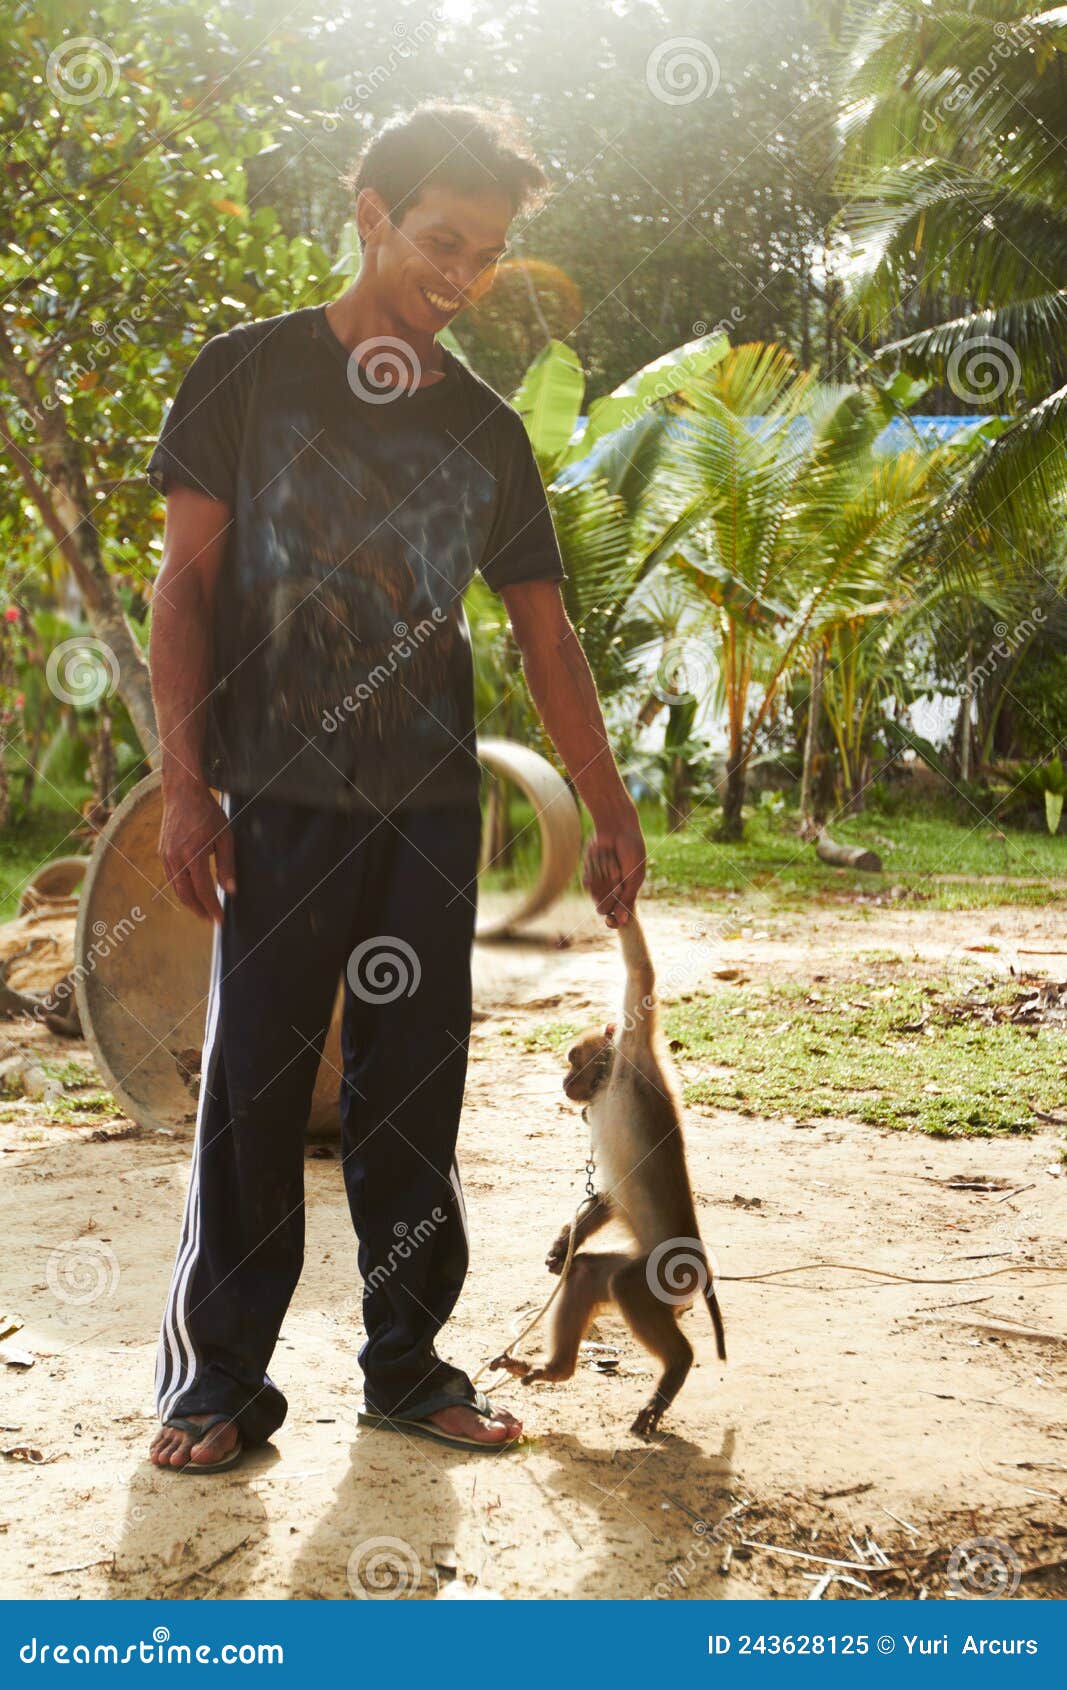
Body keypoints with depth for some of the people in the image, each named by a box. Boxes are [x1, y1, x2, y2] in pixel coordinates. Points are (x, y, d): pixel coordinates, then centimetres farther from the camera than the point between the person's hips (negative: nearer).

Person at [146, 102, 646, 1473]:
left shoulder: (486, 431, 12)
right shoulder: (249, 373, 4)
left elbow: (544, 632, 13)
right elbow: (185, 584, 0)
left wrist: (610, 811, 8)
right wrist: (185, 782, -8)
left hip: (431, 808, 3)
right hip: (283, 798, -3)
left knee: (414, 1093, 7)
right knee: (253, 1086, -2)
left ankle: (408, 1365, 19)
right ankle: (217, 1384, 10)